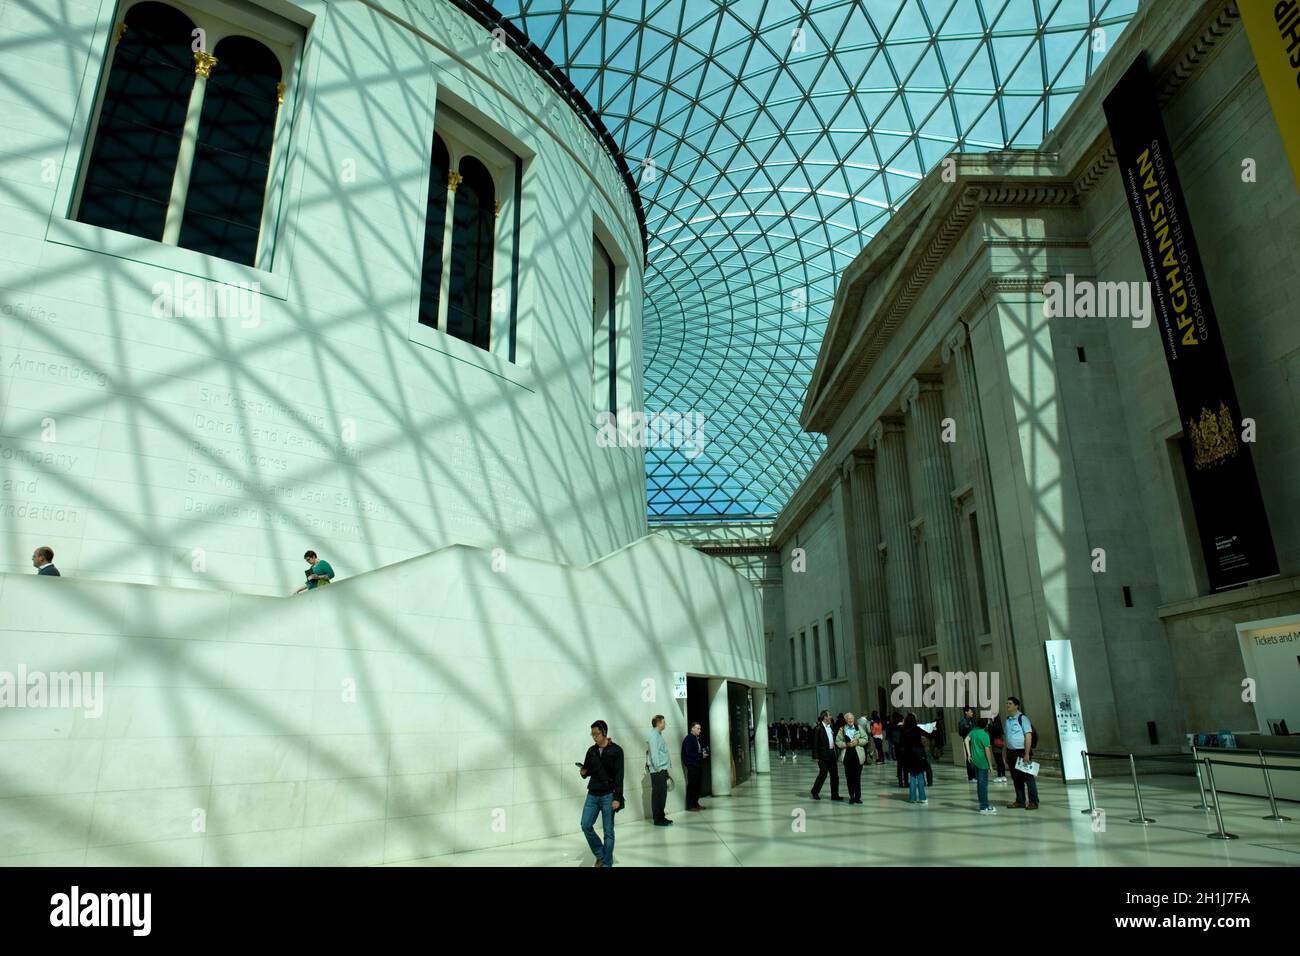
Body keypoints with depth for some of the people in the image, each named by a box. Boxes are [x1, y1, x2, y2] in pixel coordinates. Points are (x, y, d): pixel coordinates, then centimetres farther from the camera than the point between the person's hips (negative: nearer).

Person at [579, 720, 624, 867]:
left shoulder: (616, 750, -8)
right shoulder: (591, 750, 6)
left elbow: (619, 776, -10)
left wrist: (617, 798, -16)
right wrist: (583, 772, -8)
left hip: (608, 795, -5)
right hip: (592, 795, 5)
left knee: (608, 831, 1)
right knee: (586, 826, 0)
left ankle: (607, 863, 12)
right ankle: (600, 854, 21)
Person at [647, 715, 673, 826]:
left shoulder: (658, 735, 17)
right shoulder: (654, 735, -13)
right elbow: (654, 753, -20)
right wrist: (658, 768, -20)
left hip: (662, 770, 10)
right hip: (658, 771, -10)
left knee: (661, 795, 13)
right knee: (658, 795, -4)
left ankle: (660, 817, 20)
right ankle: (658, 819, 1)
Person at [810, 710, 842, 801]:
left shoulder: (831, 727, 12)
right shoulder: (818, 728, -10)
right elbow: (815, 743, -11)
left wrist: (837, 753, 10)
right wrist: (816, 756, -14)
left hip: (832, 754, 7)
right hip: (823, 755, -7)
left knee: (835, 775, 8)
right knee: (823, 774, -3)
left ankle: (835, 795, 17)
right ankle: (815, 792, 14)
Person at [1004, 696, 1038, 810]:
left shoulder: (1022, 718, -9)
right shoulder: (1007, 720, 11)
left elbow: (1028, 736, -14)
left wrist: (1027, 754, -19)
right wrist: (1006, 755, 12)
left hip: (1022, 752, -7)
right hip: (1011, 752, 7)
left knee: (1028, 777, -1)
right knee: (1016, 779, 11)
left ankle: (1033, 802, 8)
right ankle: (1020, 801, 20)